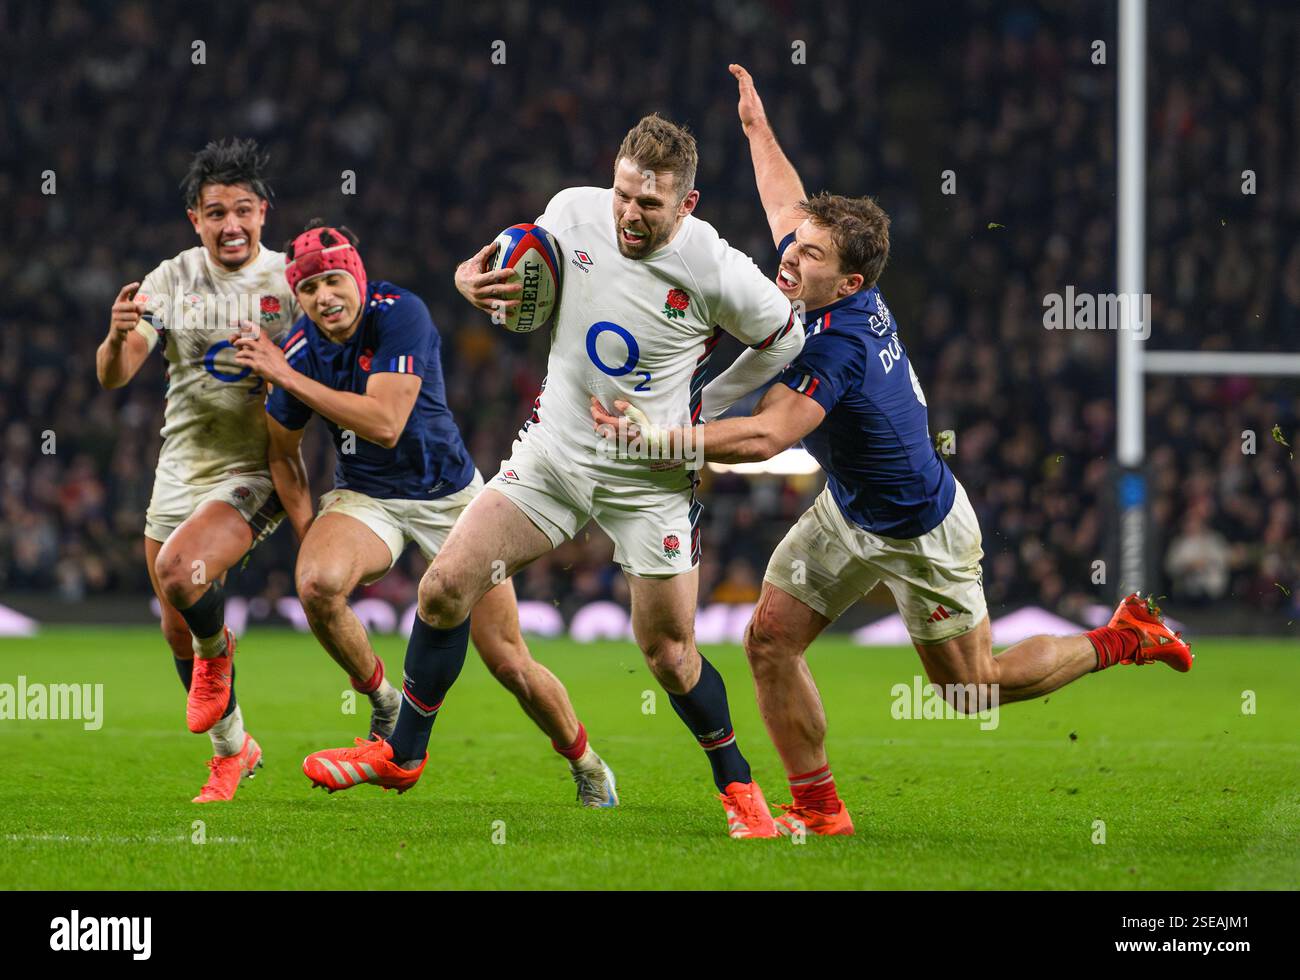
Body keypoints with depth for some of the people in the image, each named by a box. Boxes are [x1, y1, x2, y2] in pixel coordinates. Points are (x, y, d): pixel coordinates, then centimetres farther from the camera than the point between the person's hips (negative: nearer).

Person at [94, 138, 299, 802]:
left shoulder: (291, 281, -5)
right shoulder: (170, 281, -1)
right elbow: (112, 377, -8)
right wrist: (119, 336, -30)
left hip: (255, 473, -4)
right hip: (180, 469, 4)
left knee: (181, 571, -29)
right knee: (176, 629, 9)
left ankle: (217, 653, 4)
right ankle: (232, 748, 31)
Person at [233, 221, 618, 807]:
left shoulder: (400, 314, -22)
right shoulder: (298, 352, -11)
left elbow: (385, 424, -33)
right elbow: (285, 450, 6)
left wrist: (288, 378, -32)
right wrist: (309, 538, -4)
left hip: (448, 493, -2)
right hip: (365, 498, 2)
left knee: (509, 662, -3)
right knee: (317, 583, -32)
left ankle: (588, 769, 22)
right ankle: (384, 707, -7)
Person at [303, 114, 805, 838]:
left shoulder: (718, 273, -19)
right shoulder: (573, 212, -9)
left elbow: (784, 338, 0)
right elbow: (525, 291, 11)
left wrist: (705, 409, -2)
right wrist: (476, 281, -11)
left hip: (651, 478, -4)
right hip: (555, 448, 4)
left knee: (669, 653, -3)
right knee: (446, 587, -5)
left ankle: (738, 785, 21)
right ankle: (404, 754, 13)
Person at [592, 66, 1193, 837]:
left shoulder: (836, 345, -36)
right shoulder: (824, 281, -12)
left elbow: (765, 438, -47)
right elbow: (787, 202, 8)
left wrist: (661, 435, -47)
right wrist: (756, 123, 18)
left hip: (922, 533, -8)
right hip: (848, 513, 8)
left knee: (973, 689, 8)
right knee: (770, 640, -1)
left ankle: (1123, 637, 27)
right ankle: (818, 809, 10)